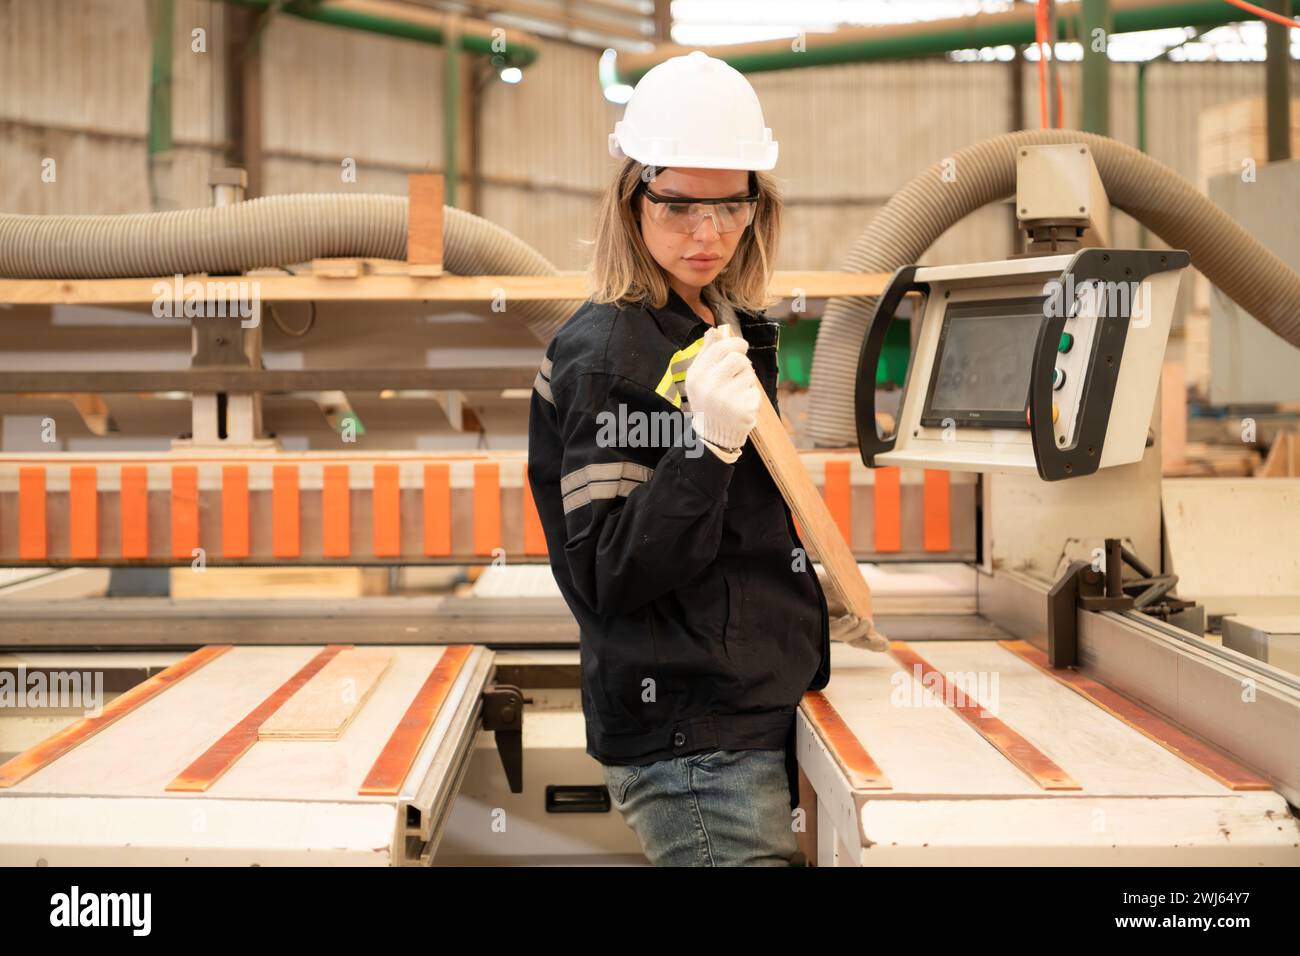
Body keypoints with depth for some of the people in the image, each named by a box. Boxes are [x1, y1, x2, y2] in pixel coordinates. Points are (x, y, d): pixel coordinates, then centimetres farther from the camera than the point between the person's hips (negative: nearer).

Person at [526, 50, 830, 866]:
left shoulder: (728, 329, 11)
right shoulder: (605, 355, -16)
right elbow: (611, 577, -22)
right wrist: (711, 445, -32)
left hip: (754, 715, 9)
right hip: (691, 742, -9)